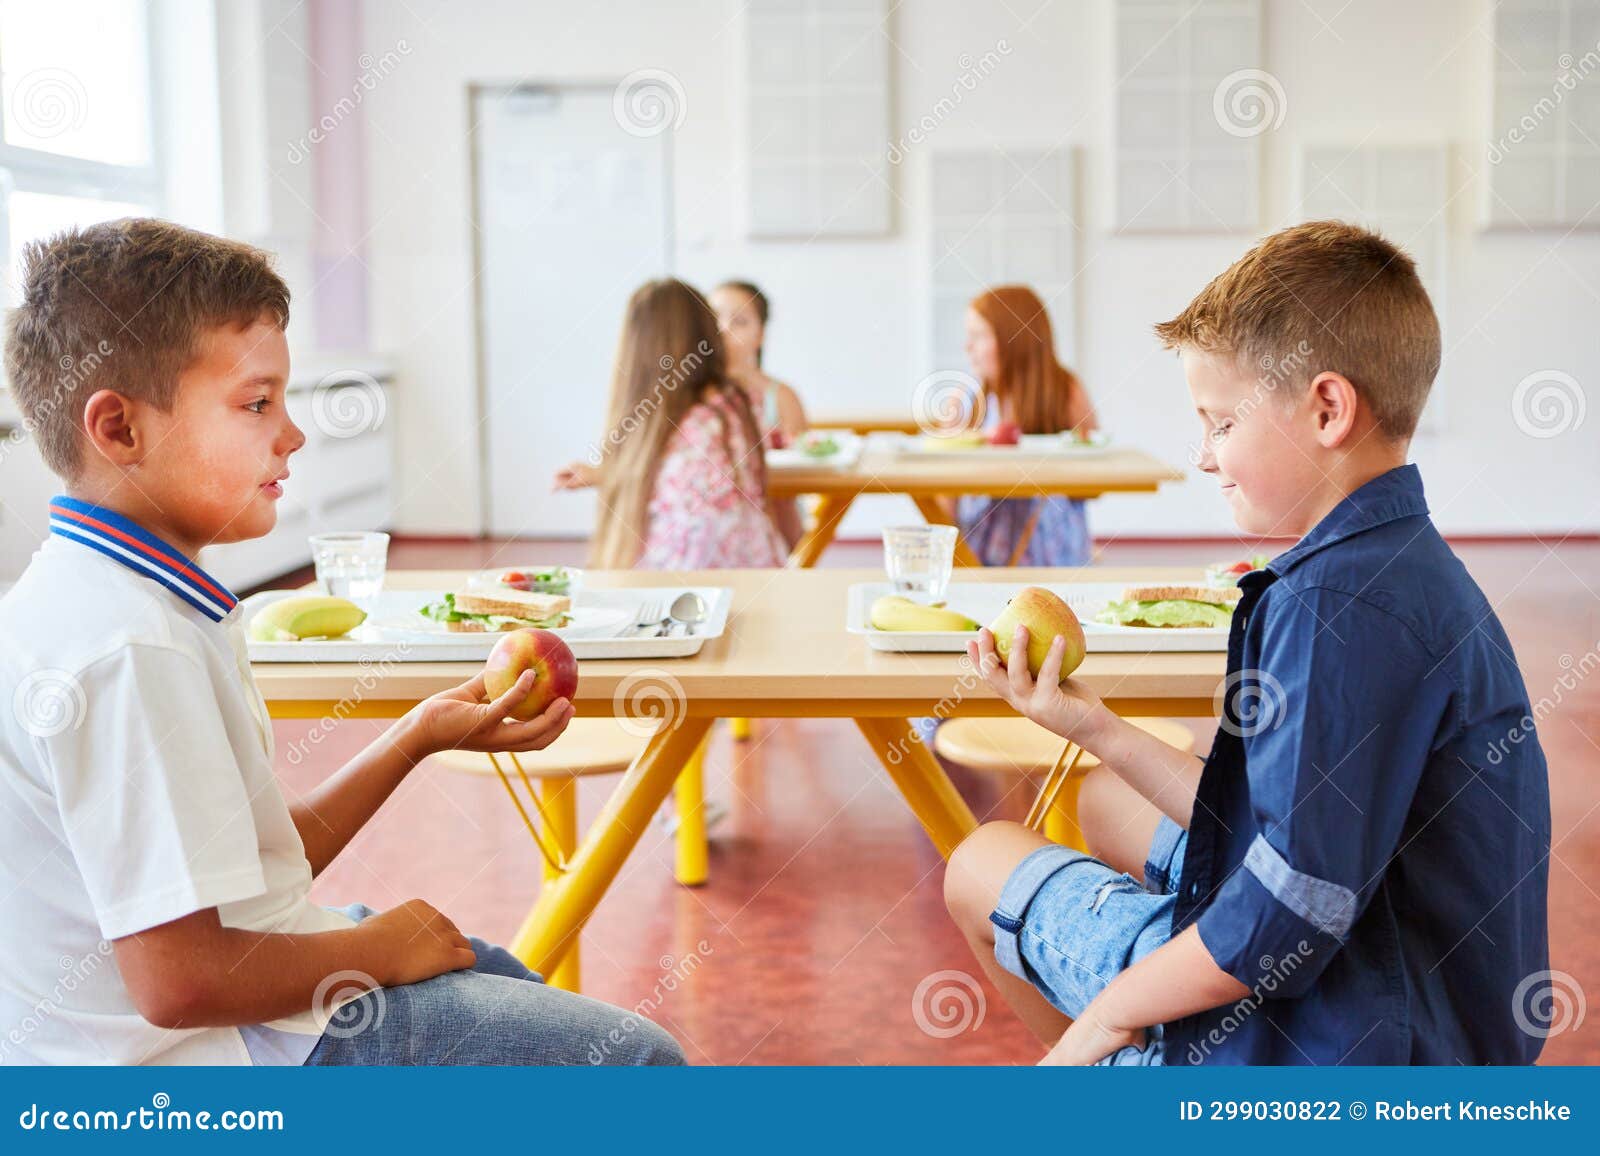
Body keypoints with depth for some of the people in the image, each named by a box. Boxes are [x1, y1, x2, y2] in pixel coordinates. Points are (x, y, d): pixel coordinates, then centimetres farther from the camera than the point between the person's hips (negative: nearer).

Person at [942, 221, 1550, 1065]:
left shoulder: (1335, 601, -27)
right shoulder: (1408, 567, 6)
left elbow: (1288, 914, -30)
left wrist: (1103, 1017, -16)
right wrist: (1093, 727, 6)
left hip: (1322, 1038, -10)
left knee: (982, 863, 8)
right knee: (1103, 807, 28)